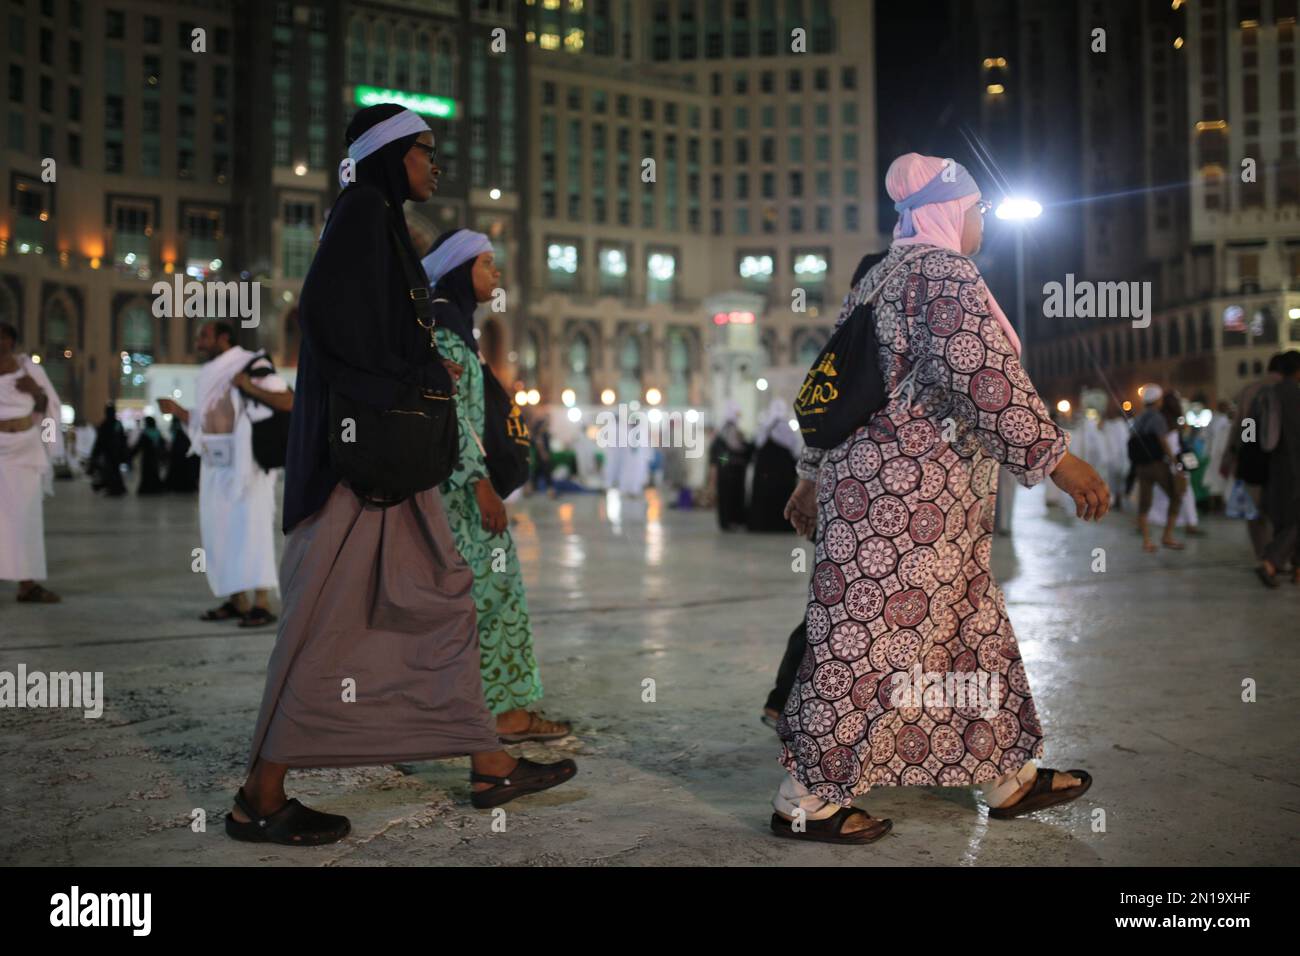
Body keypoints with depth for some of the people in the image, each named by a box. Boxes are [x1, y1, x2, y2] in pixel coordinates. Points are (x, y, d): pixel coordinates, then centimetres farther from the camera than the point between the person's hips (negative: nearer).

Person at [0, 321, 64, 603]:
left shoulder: (29, 368, 4)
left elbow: (45, 409, 9)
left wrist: (36, 391, -9)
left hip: (26, 449, 3)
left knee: (27, 515, 4)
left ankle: (27, 582, 9)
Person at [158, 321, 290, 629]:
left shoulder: (252, 365, -6)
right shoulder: (211, 375, 16)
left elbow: (290, 402, -16)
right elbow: (208, 425, 19)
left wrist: (251, 388, -25)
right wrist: (177, 410, 10)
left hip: (247, 464, -8)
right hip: (216, 466, 8)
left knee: (250, 525, -12)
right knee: (219, 531, 6)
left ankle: (262, 603, -12)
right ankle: (236, 601, 12)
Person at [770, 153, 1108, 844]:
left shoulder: (880, 278, 20)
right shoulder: (943, 271, -9)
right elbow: (980, 371, -22)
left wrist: (813, 475, 24)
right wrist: (1054, 457, -21)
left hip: (864, 475, 11)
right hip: (912, 486, -11)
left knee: (971, 625, 17)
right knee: (878, 637, -5)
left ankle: (1009, 776, 28)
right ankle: (807, 799, 3)